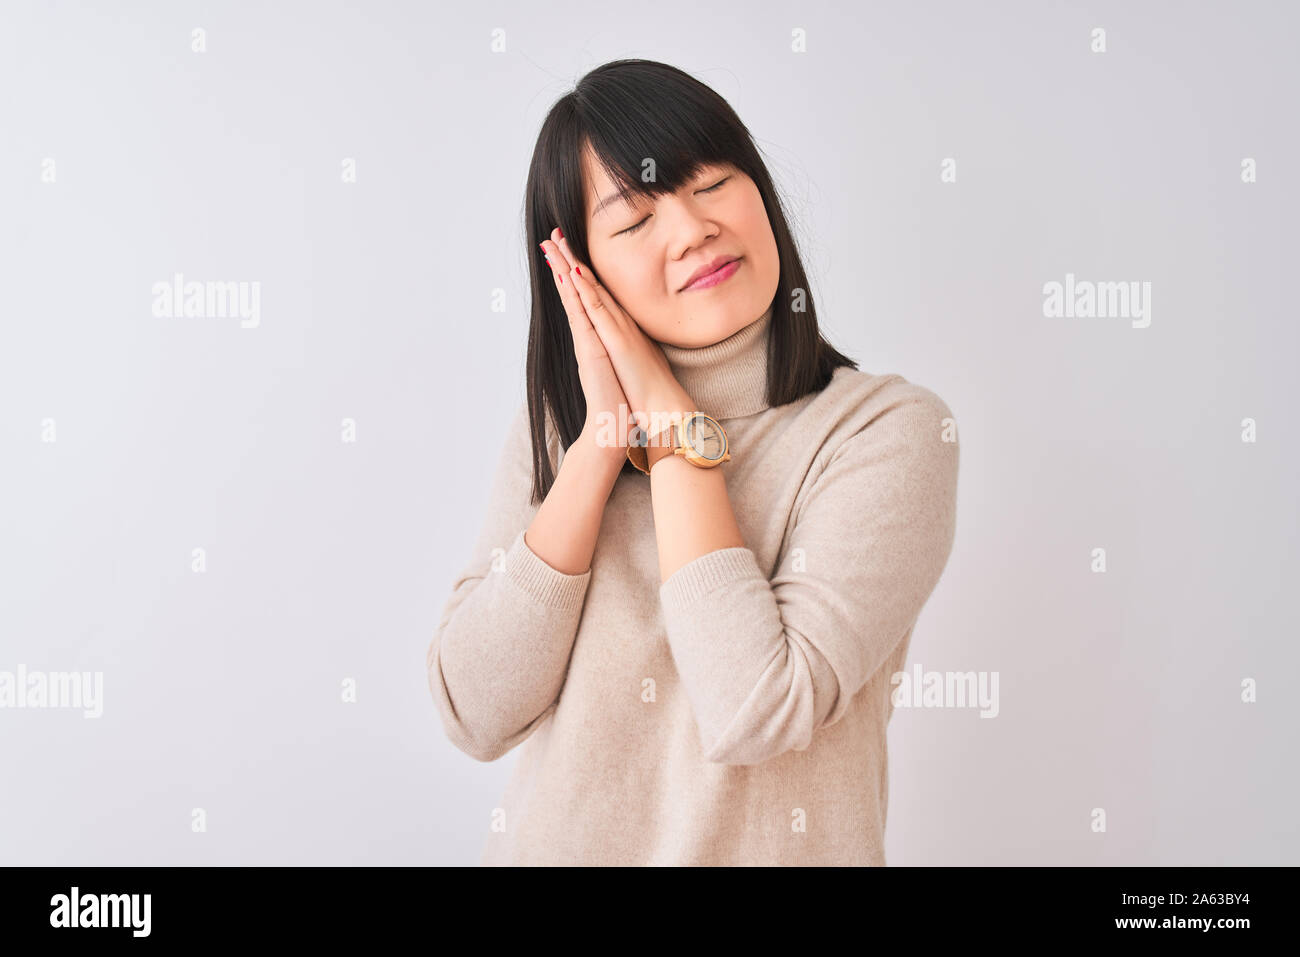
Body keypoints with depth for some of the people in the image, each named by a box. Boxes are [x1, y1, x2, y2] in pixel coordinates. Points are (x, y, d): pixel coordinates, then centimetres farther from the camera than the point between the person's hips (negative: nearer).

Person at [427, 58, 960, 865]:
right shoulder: (555, 431, -3)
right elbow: (476, 716, -13)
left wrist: (675, 426, -19)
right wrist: (604, 440, -18)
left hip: (771, 847, -2)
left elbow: (754, 713, -25)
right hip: (555, 841, 3)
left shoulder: (890, 428, -15)